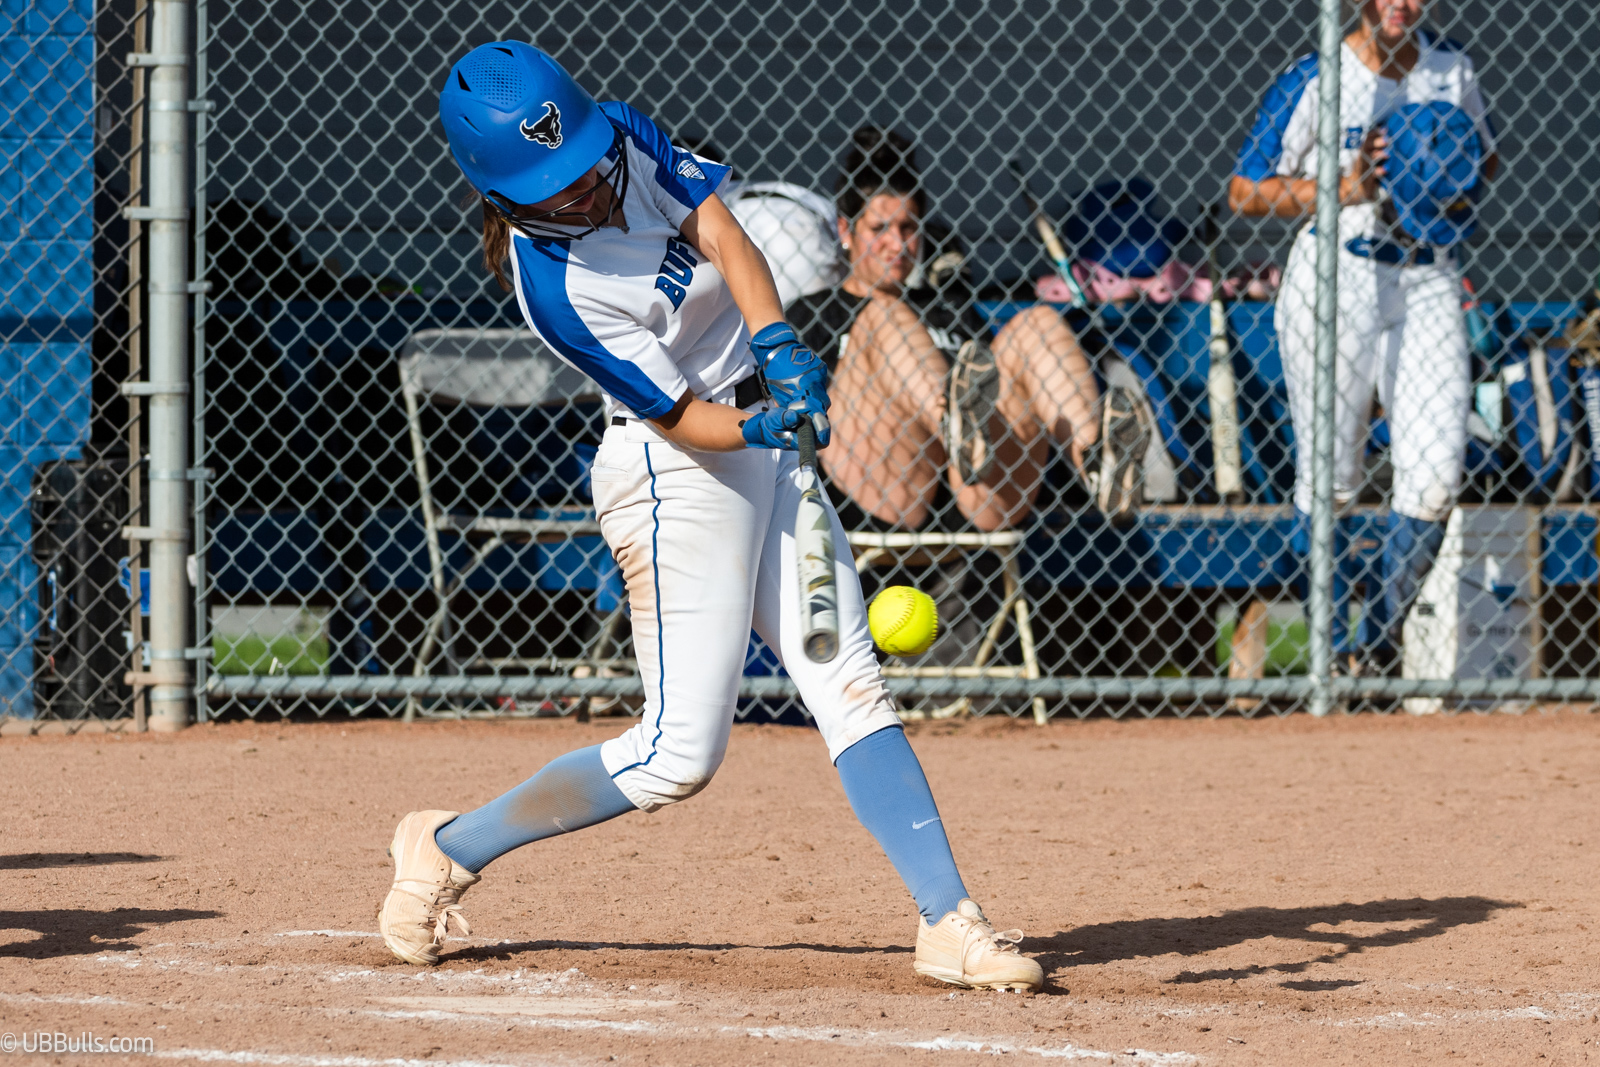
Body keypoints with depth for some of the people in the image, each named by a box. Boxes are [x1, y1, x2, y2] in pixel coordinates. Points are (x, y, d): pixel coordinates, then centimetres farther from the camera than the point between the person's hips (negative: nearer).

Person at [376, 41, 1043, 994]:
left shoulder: (626, 138, -5)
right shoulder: (555, 288, -24)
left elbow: (724, 237, -11)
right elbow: (685, 421, -22)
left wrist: (779, 346, -27)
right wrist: (760, 424, -41)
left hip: (761, 443, 8)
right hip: (678, 476, -8)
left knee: (851, 689, 1)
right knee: (679, 754, -6)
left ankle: (950, 923, -2)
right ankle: (450, 849, 10)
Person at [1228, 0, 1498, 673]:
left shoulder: (1452, 68, 7)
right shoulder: (1313, 81, -6)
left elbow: (1485, 157, 24)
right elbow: (1244, 192, -5)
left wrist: (1467, 185, 0)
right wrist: (1342, 189, -16)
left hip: (1427, 283, 3)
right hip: (1336, 278, -3)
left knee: (1435, 476, -6)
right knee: (1328, 477, 1)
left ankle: (1384, 638, 10)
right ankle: (1333, 642, 14)